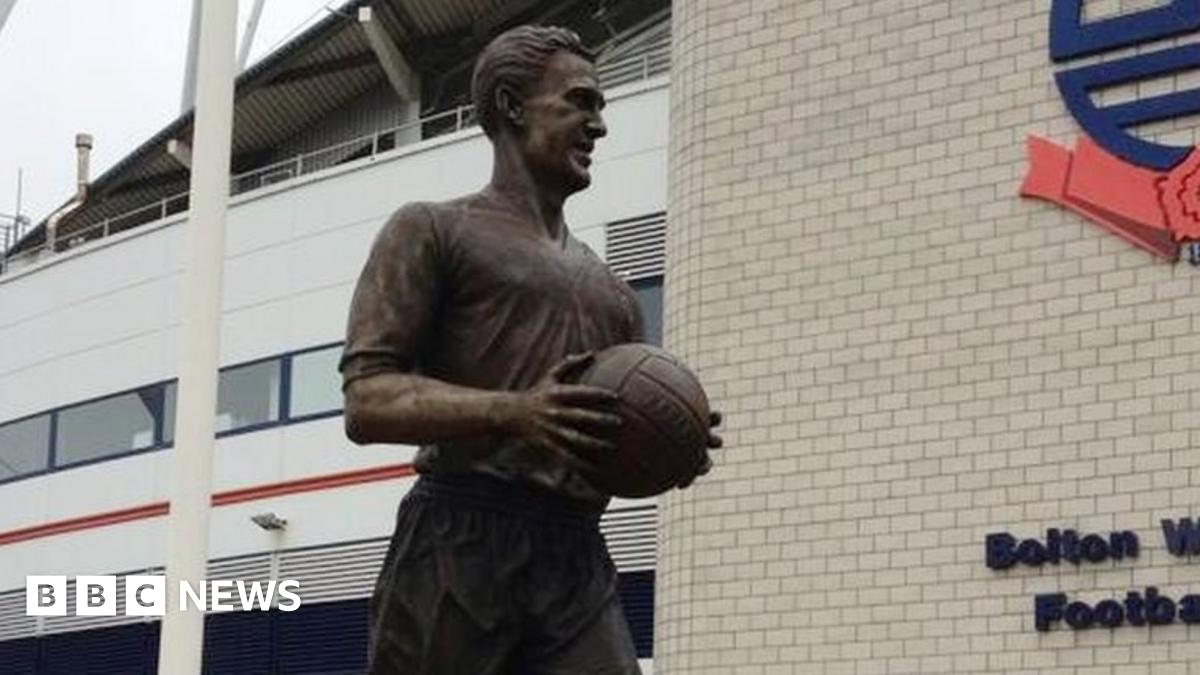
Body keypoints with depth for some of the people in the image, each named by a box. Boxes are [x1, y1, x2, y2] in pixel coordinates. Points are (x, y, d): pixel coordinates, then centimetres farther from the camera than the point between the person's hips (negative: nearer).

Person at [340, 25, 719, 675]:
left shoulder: (608, 288, 26)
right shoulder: (434, 231, 6)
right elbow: (367, 401, -5)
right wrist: (513, 412, -21)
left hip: (578, 561, 5)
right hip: (459, 547, -5)